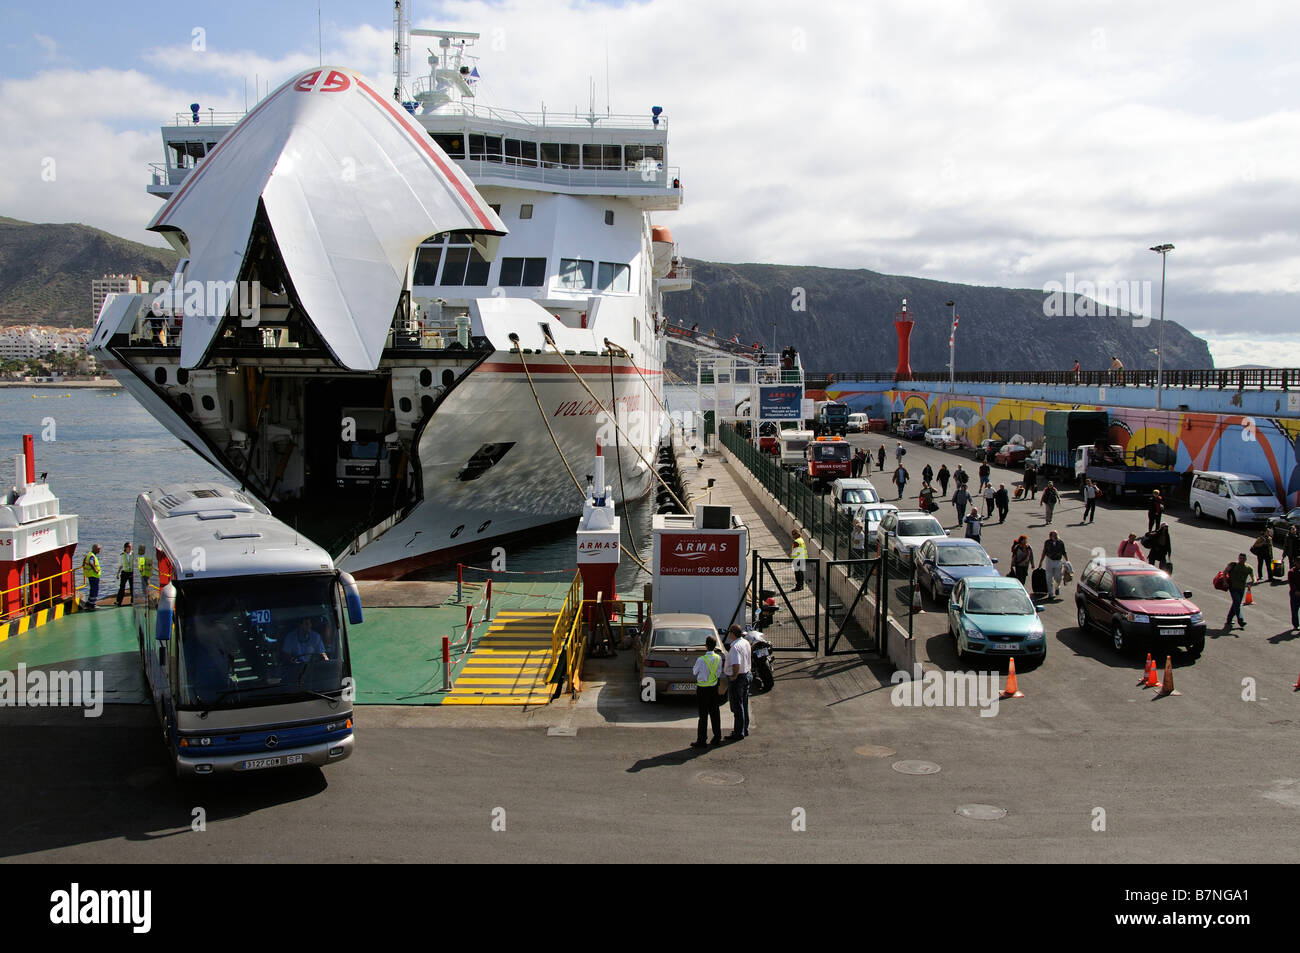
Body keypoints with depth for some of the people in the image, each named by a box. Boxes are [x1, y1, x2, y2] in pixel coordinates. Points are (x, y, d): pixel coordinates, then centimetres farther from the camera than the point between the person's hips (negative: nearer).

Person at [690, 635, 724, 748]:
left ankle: (701, 741, 4)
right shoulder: (718, 658, -4)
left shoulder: (701, 660, -20)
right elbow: (719, 672, 7)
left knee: (703, 715, -1)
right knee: (715, 713, 14)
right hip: (714, 687, 5)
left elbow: (694, 672, -2)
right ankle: (717, 738, 22)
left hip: (702, 689, -5)